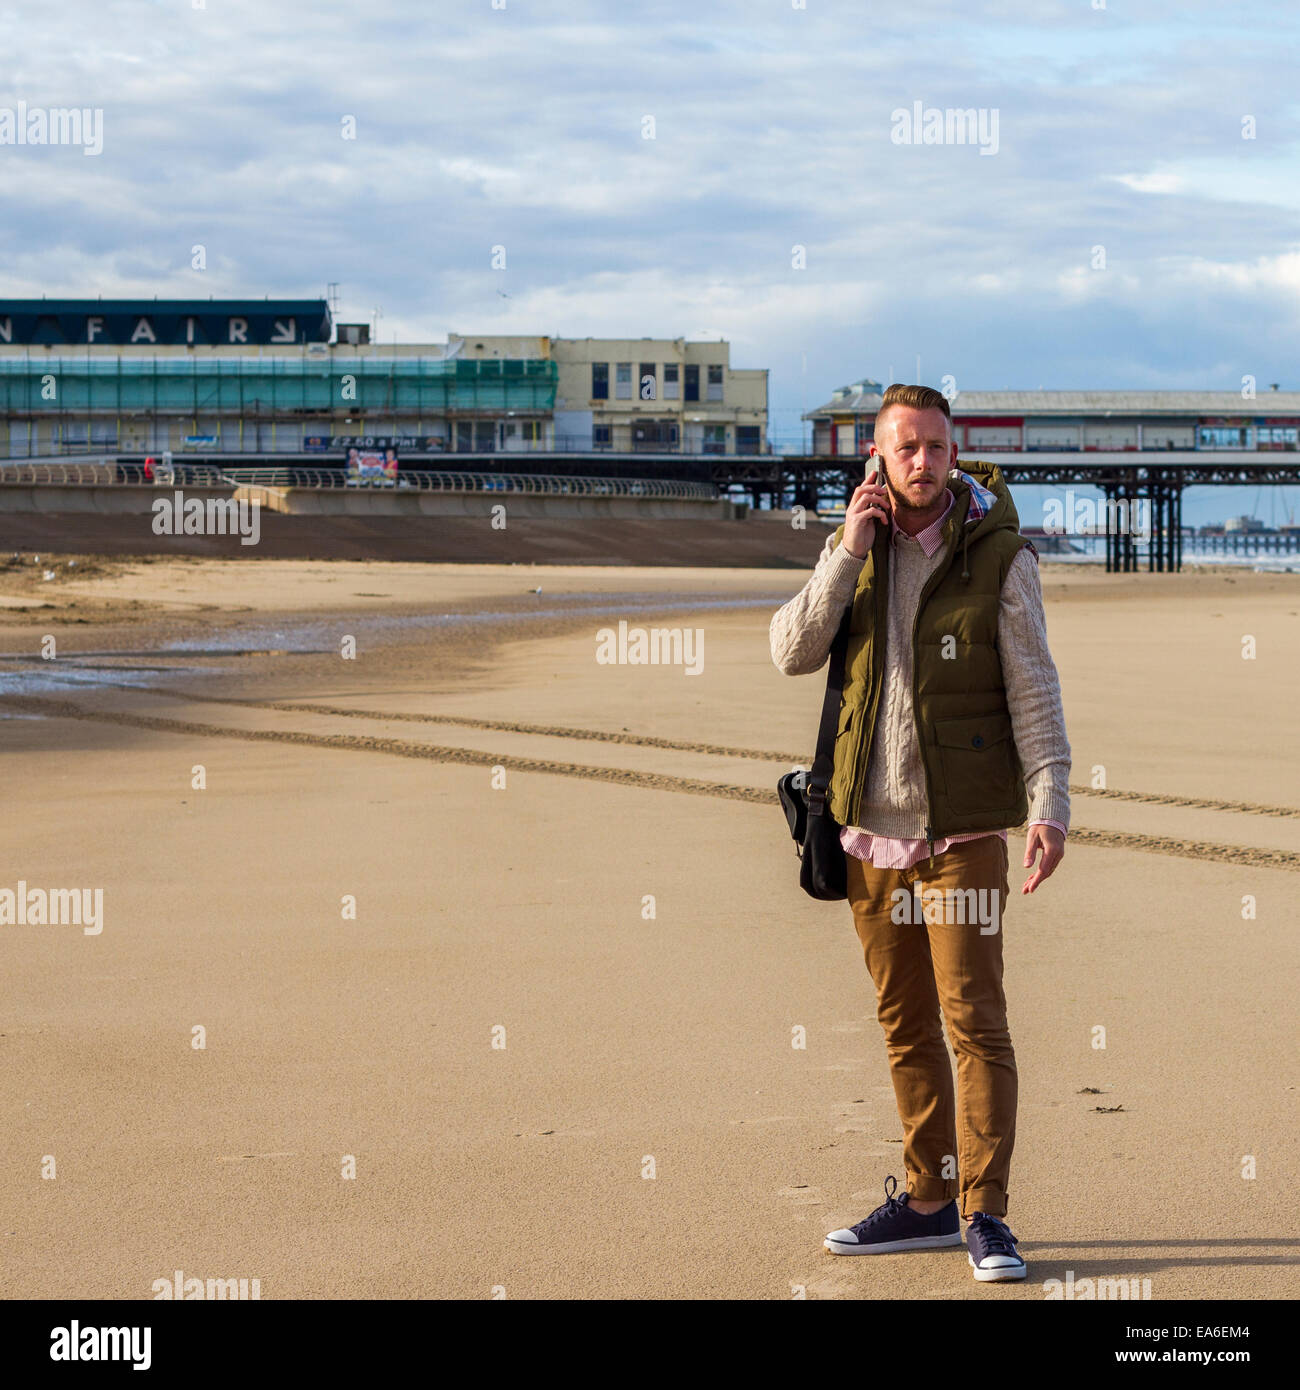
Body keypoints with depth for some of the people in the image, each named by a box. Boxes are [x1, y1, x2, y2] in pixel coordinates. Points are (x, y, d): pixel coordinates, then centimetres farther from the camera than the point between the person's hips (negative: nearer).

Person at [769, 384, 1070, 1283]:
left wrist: (1050, 807, -17)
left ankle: (985, 1216, -3)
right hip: (872, 831, 5)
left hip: (962, 831, -5)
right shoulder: (856, 549, 8)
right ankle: (928, 1200, 21)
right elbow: (792, 652, -3)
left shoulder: (999, 557, -5)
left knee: (975, 1022, -8)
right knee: (905, 1024, 11)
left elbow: (1033, 691, -7)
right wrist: (849, 552, -12)